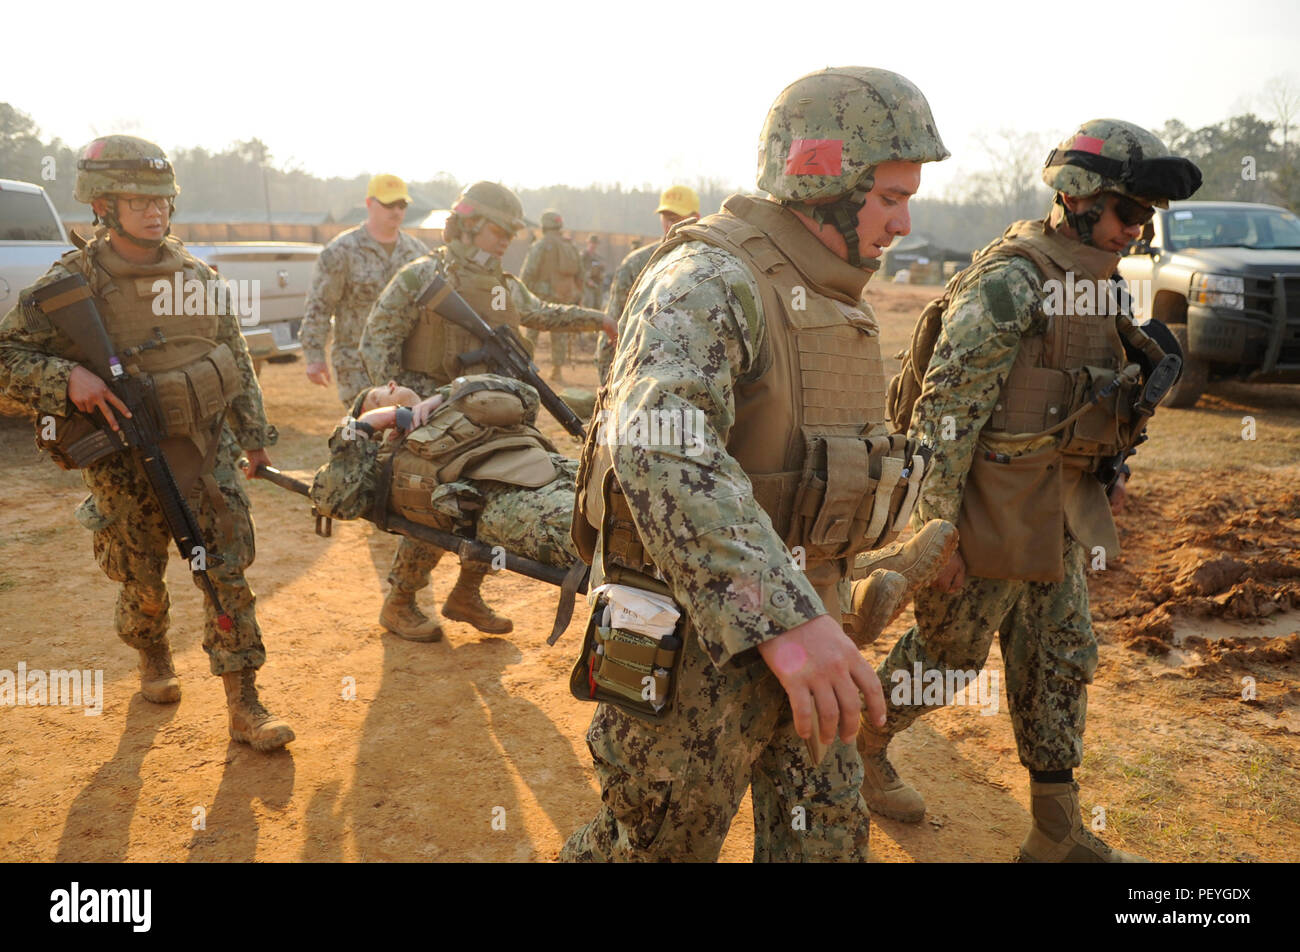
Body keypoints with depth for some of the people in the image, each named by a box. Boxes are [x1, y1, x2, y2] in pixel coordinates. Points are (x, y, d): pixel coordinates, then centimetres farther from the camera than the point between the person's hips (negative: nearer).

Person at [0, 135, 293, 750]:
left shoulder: (196, 274, 5)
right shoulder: (72, 284, -8)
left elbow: (236, 357, 12)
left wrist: (254, 434, 13)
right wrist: (67, 377, -27)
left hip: (207, 449, 3)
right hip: (128, 464, -2)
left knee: (229, 571, -3)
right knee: (142, 580, 13)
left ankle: (244, 704, 4)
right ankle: (153, 657, 45)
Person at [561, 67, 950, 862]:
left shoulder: (836, 302, 10)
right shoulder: (708, 281, -20)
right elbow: (661, 448, -39)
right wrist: (782, 616, -47)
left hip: (802, 628, 8)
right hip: (696, 640, -8)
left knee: (827, 839, 17)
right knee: (657, 842, 12)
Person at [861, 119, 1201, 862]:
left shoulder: (1093, 283, 9)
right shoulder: (1008, 284, -19)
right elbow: (944, 412, -22)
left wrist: (1100, 475, 19)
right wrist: (936, 531, -22)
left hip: (1056, 519, 9)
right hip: (991, 514, -9)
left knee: (1063, 663, 12)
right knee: (947, 653, 8)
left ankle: (1059, 834, 25)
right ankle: (862, 745, 34)